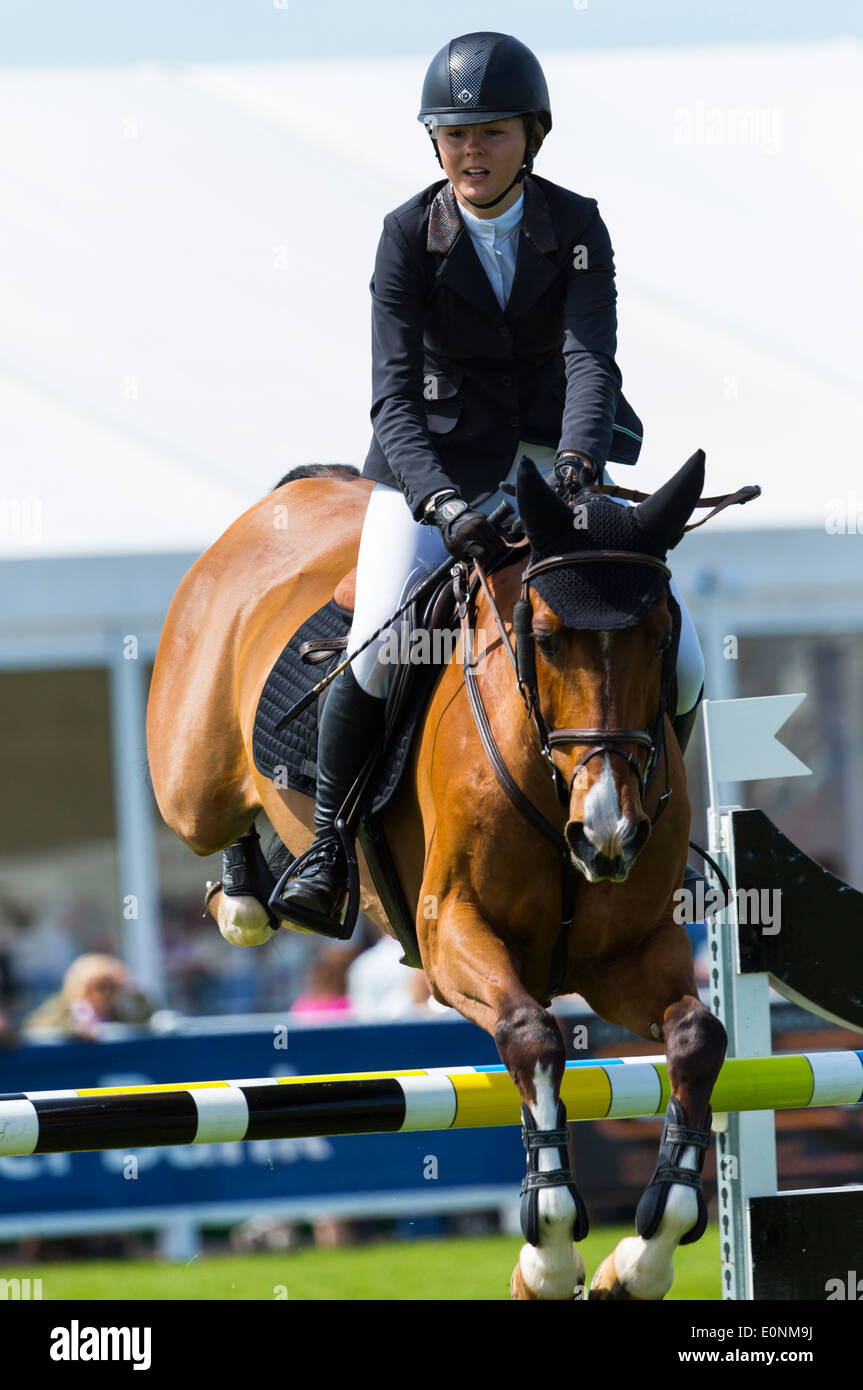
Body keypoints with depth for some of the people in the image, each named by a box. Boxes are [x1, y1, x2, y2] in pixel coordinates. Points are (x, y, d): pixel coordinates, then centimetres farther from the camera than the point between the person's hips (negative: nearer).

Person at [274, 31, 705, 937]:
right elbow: (394, 396, -18)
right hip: (436, 463, -2)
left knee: (675, 664, -10)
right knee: (382, 644, -25)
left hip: (559, 462, 2)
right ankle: (328, 842, -5)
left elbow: (592, 359, -19)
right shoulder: (410, 236, -10)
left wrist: (578, 471, -39)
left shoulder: (576, 227, -6)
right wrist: (442, 505, -36)